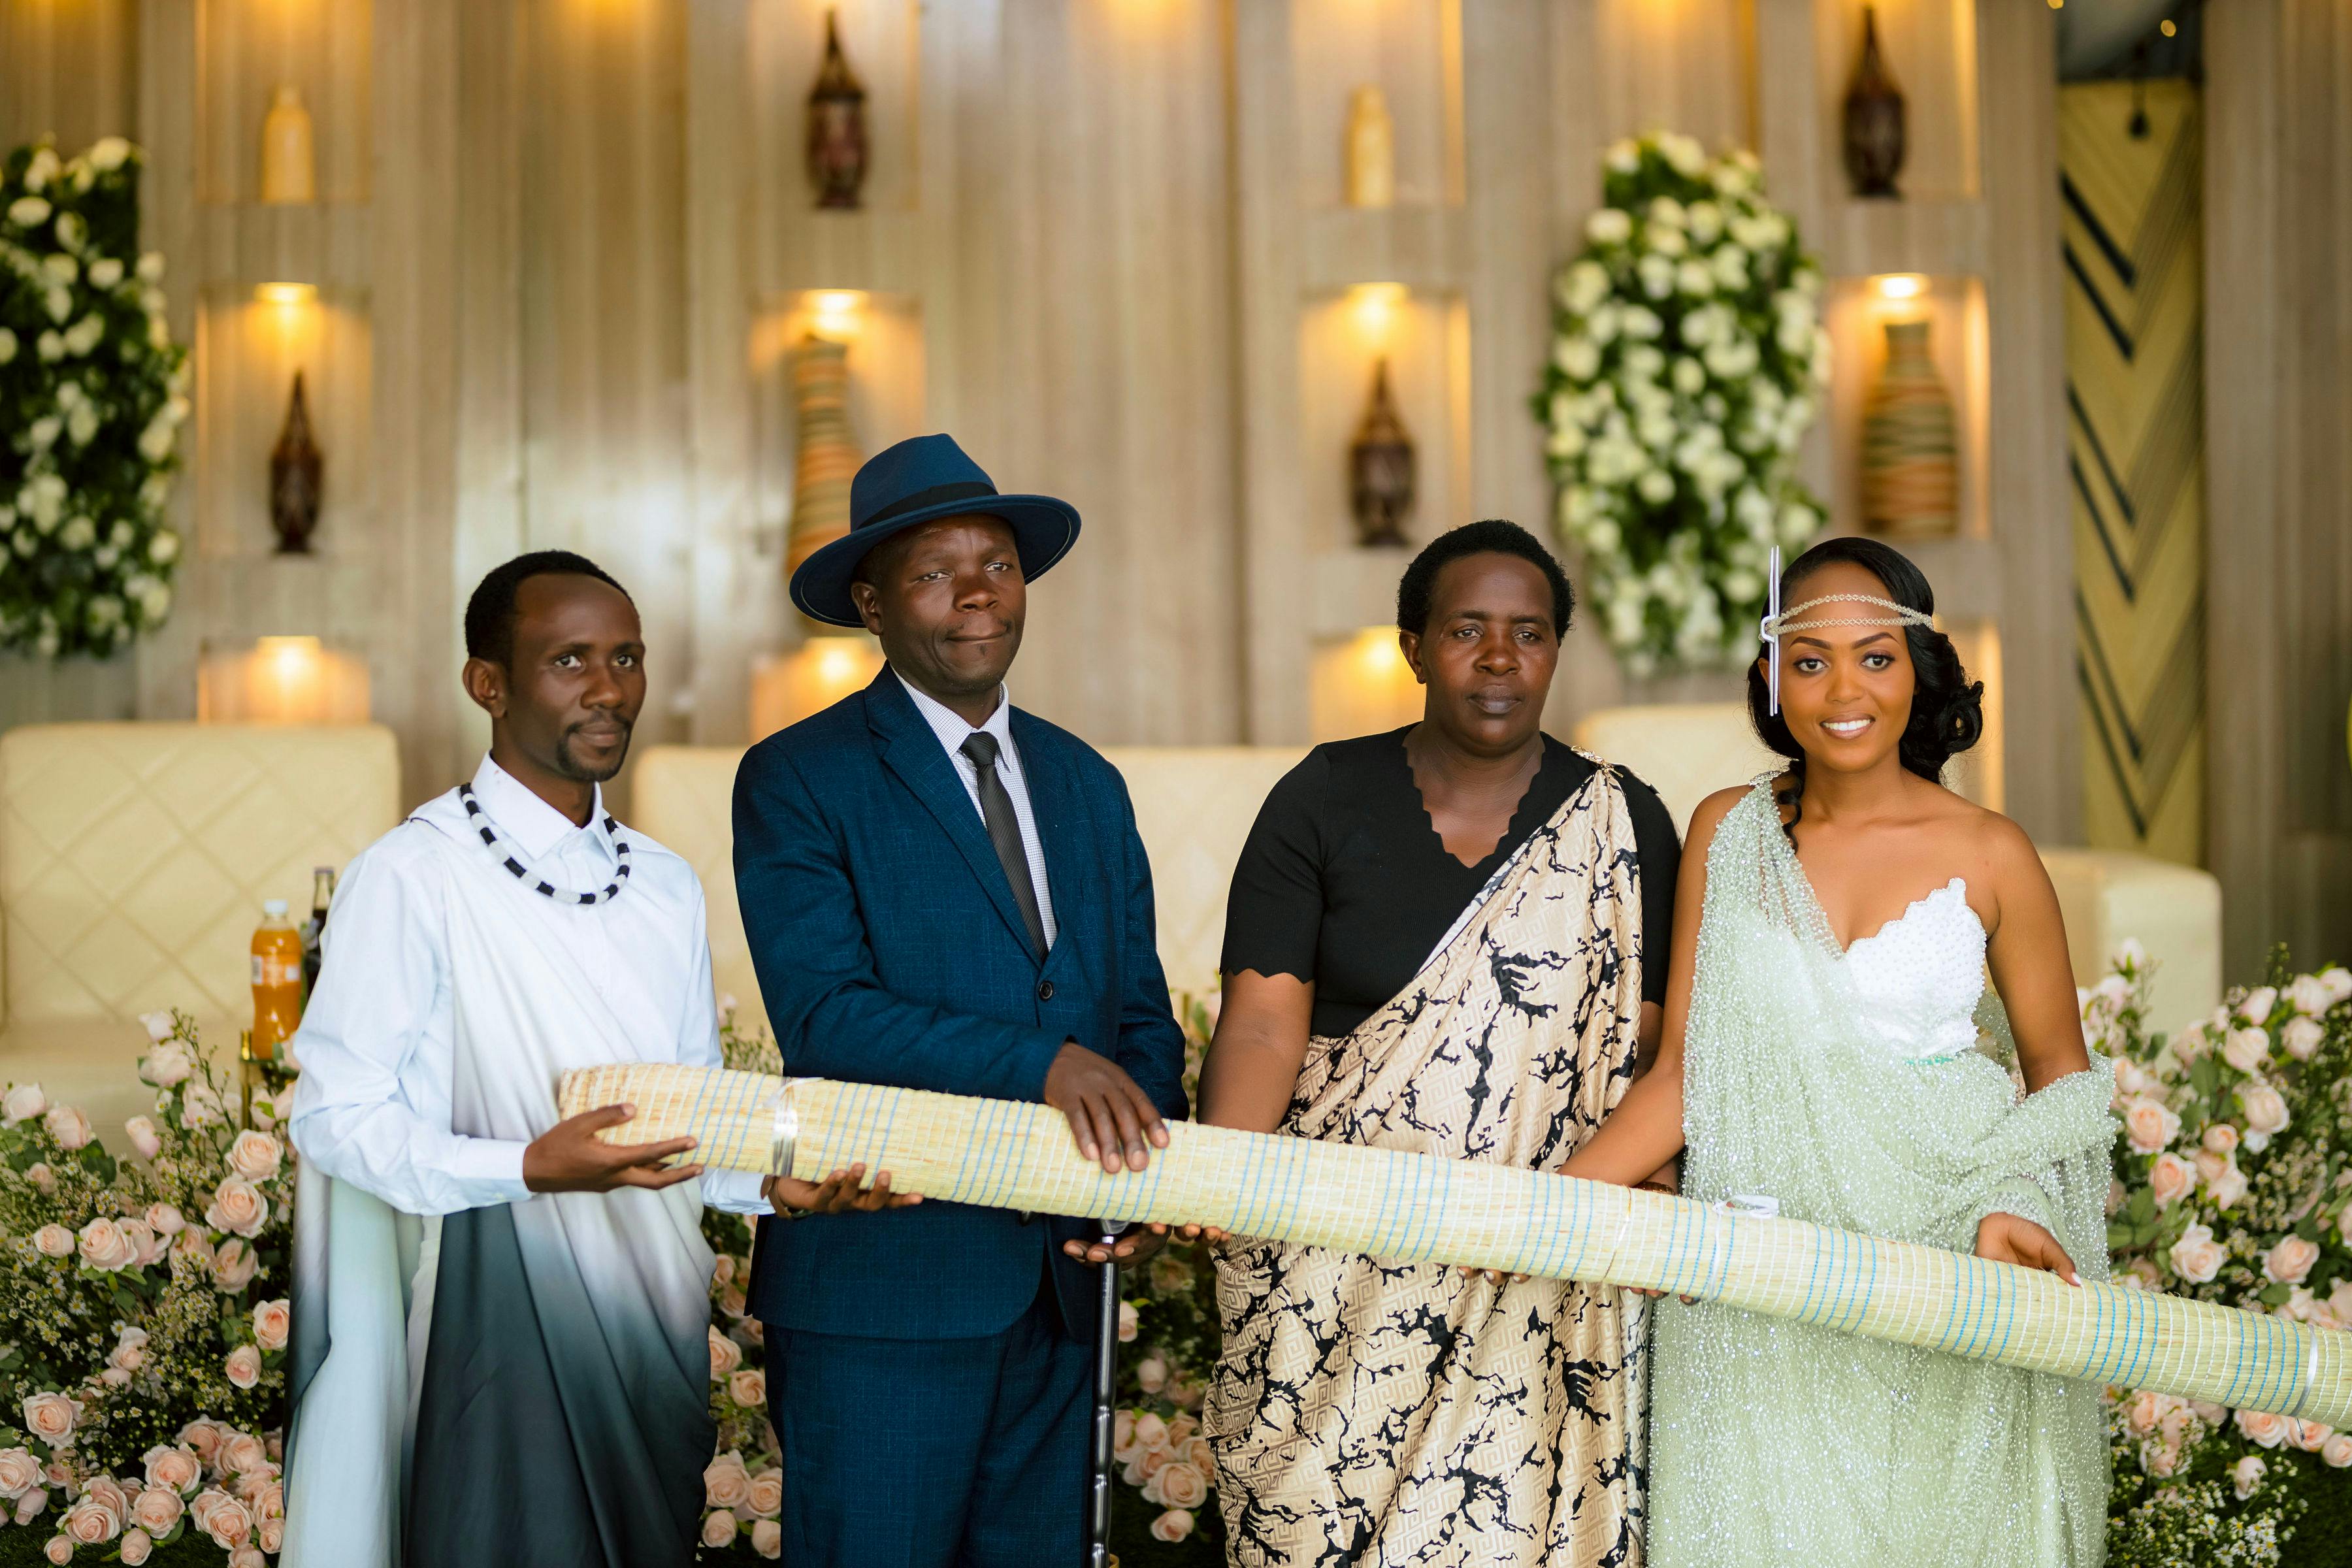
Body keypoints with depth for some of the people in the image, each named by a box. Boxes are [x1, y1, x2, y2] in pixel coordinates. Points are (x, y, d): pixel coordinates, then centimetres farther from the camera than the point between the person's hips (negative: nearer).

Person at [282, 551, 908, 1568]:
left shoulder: (667, 885, 11)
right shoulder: (414, 876, -11)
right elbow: (335, 1112, -12)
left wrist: (773, 1181, -5)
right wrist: (532, 1168, -24)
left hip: (656, 1324, 6)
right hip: (503, 1320, -6)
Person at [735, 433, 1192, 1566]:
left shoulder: (1088, 785, 14)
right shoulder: (798, 780, -4)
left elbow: (1140, 1011, 13)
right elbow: (822, 1014, -16)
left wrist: (1149, 1172, -8)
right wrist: (1040, 1065, -26)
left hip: (1058, 1285, 6)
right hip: (882, 1284, -5)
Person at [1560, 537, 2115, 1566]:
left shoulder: (1987, 855, -2)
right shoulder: (1726, 832, 3)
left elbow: (2062, 1073, 5)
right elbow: (1682, 1072, 2)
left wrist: (2009, 1206, -15)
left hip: (1945, 1284, -1)